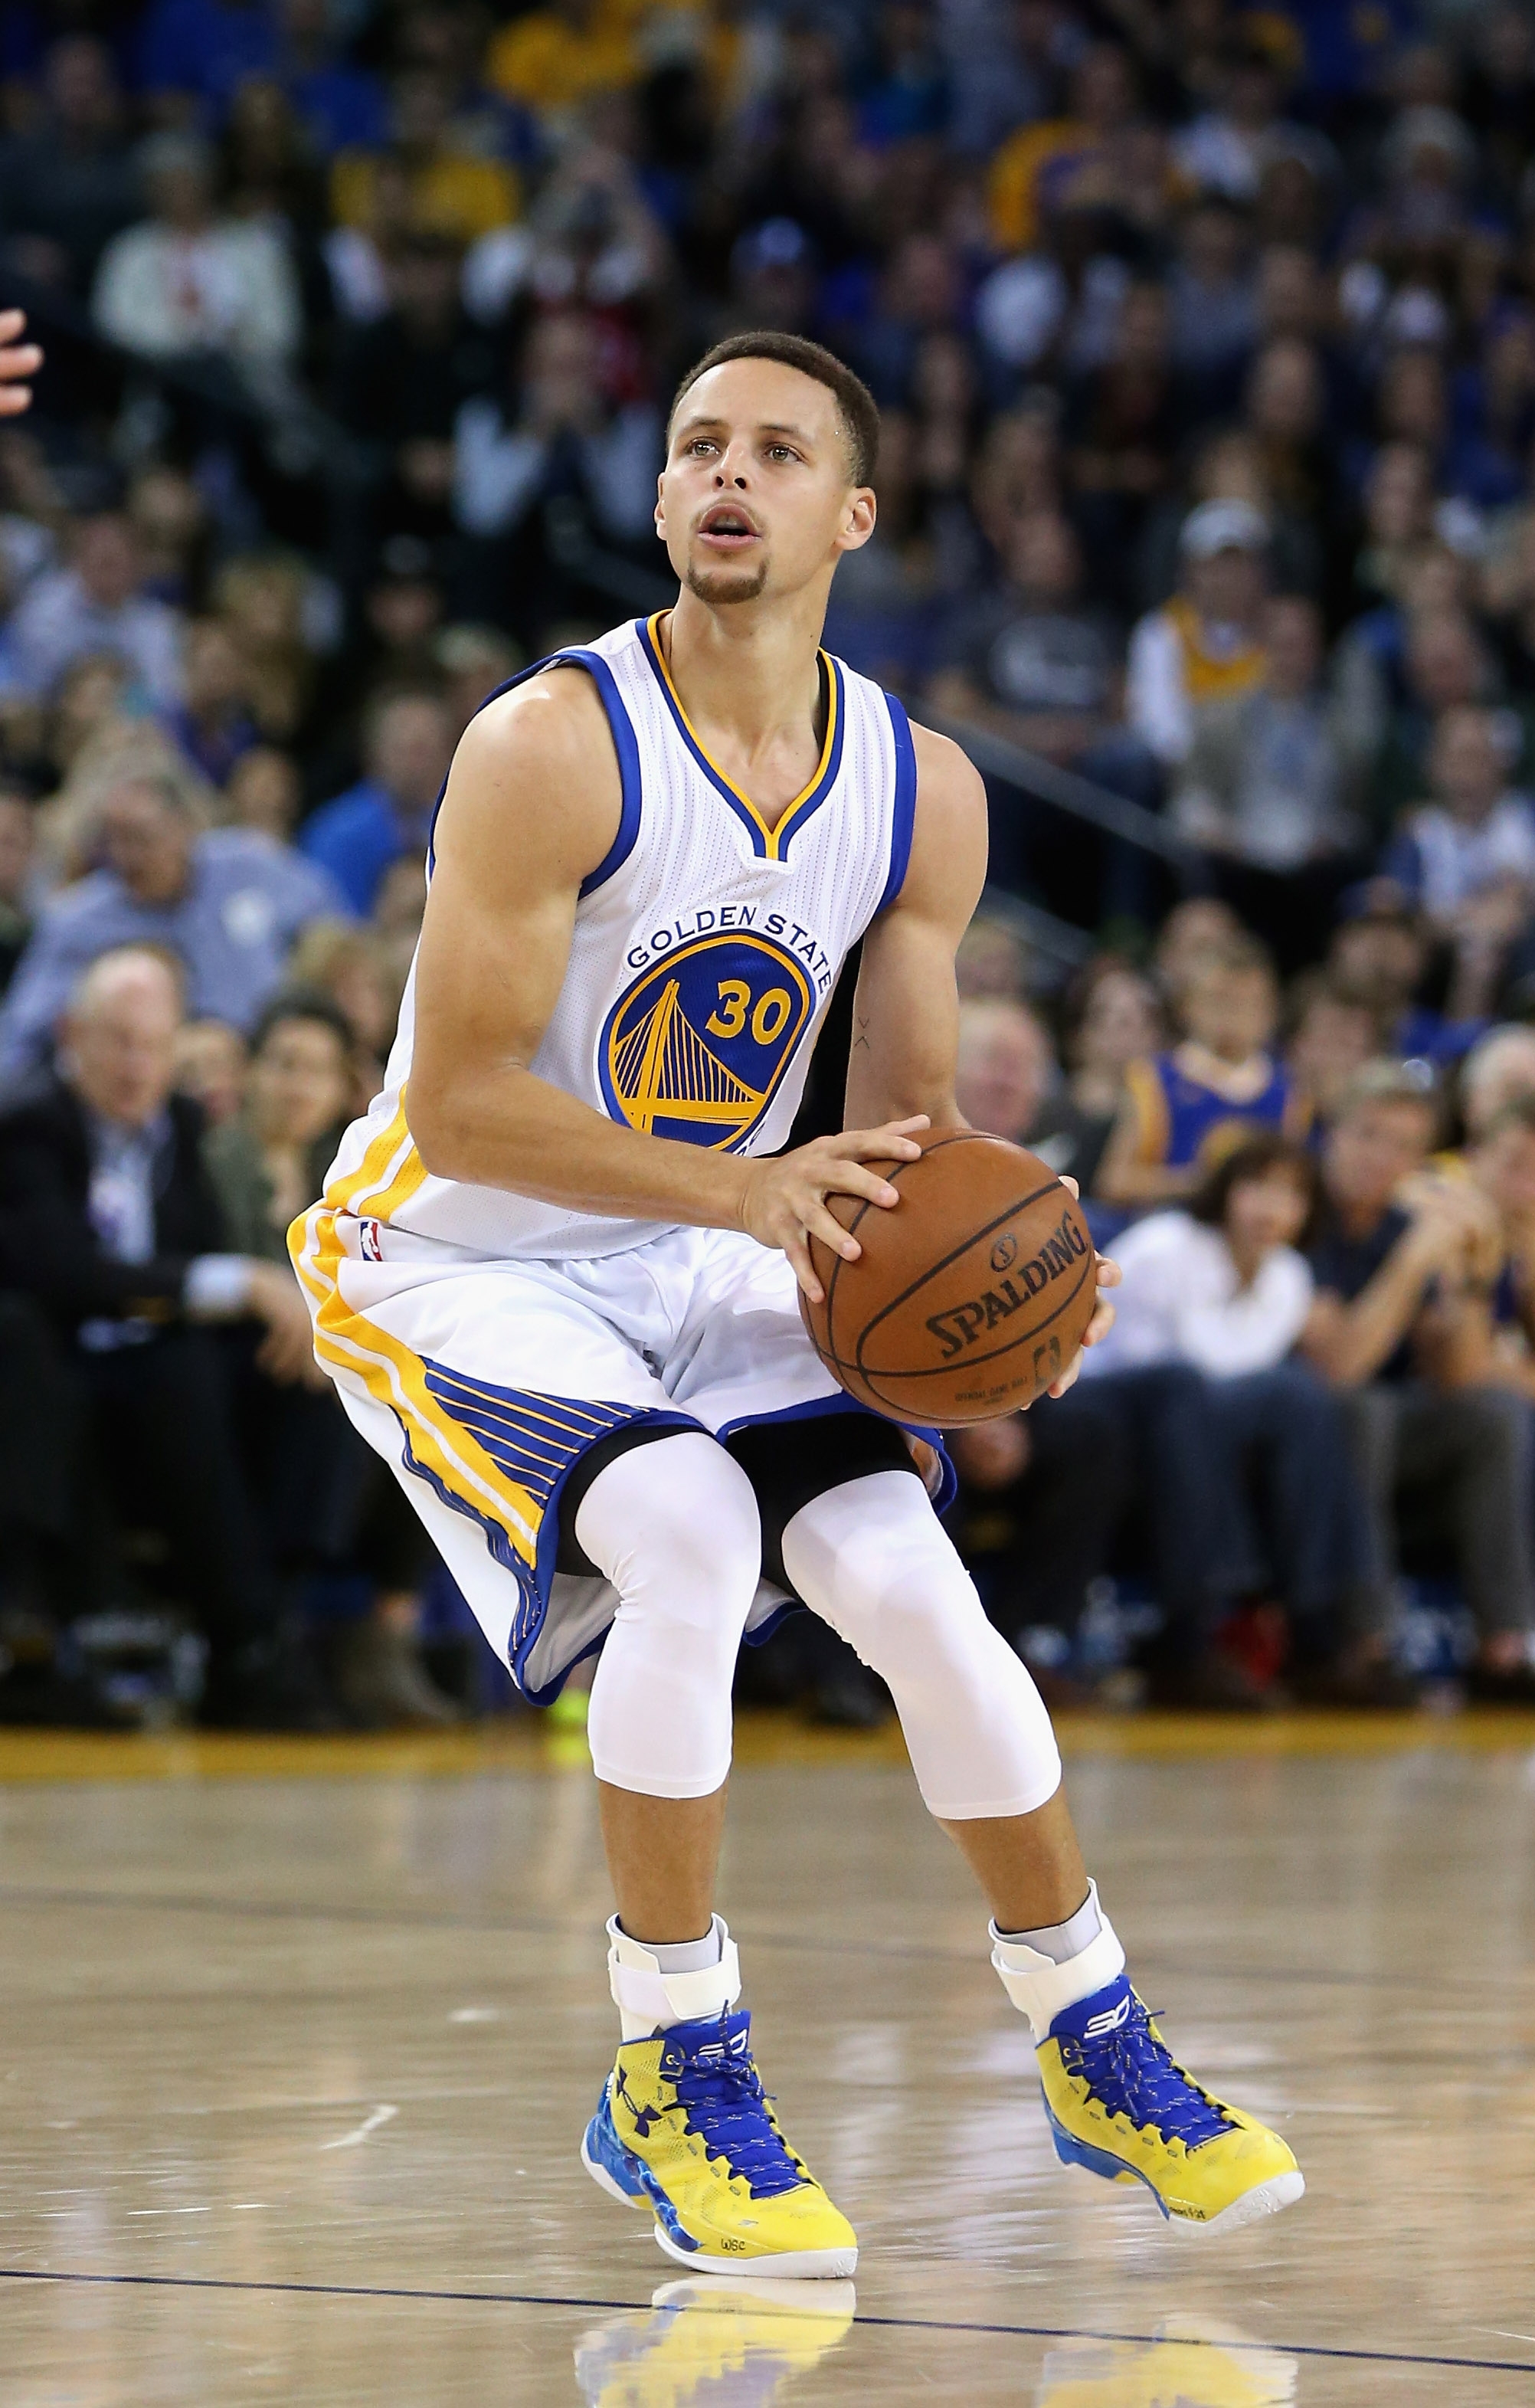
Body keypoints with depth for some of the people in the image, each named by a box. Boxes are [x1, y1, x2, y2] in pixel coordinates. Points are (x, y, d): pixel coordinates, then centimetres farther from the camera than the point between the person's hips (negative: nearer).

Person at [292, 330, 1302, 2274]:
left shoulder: (924, 797, -4)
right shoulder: (552, 748, -23)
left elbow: (909, 1133, 5)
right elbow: (458, 1102, -25)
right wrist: (740, 1190, -35)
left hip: (697, 1273, 5)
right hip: (445, 1262, -5)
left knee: (913, 1585, -9)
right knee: (687, 1541, -29)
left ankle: (1095, 2053, 12)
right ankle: (671, 2081, -13)